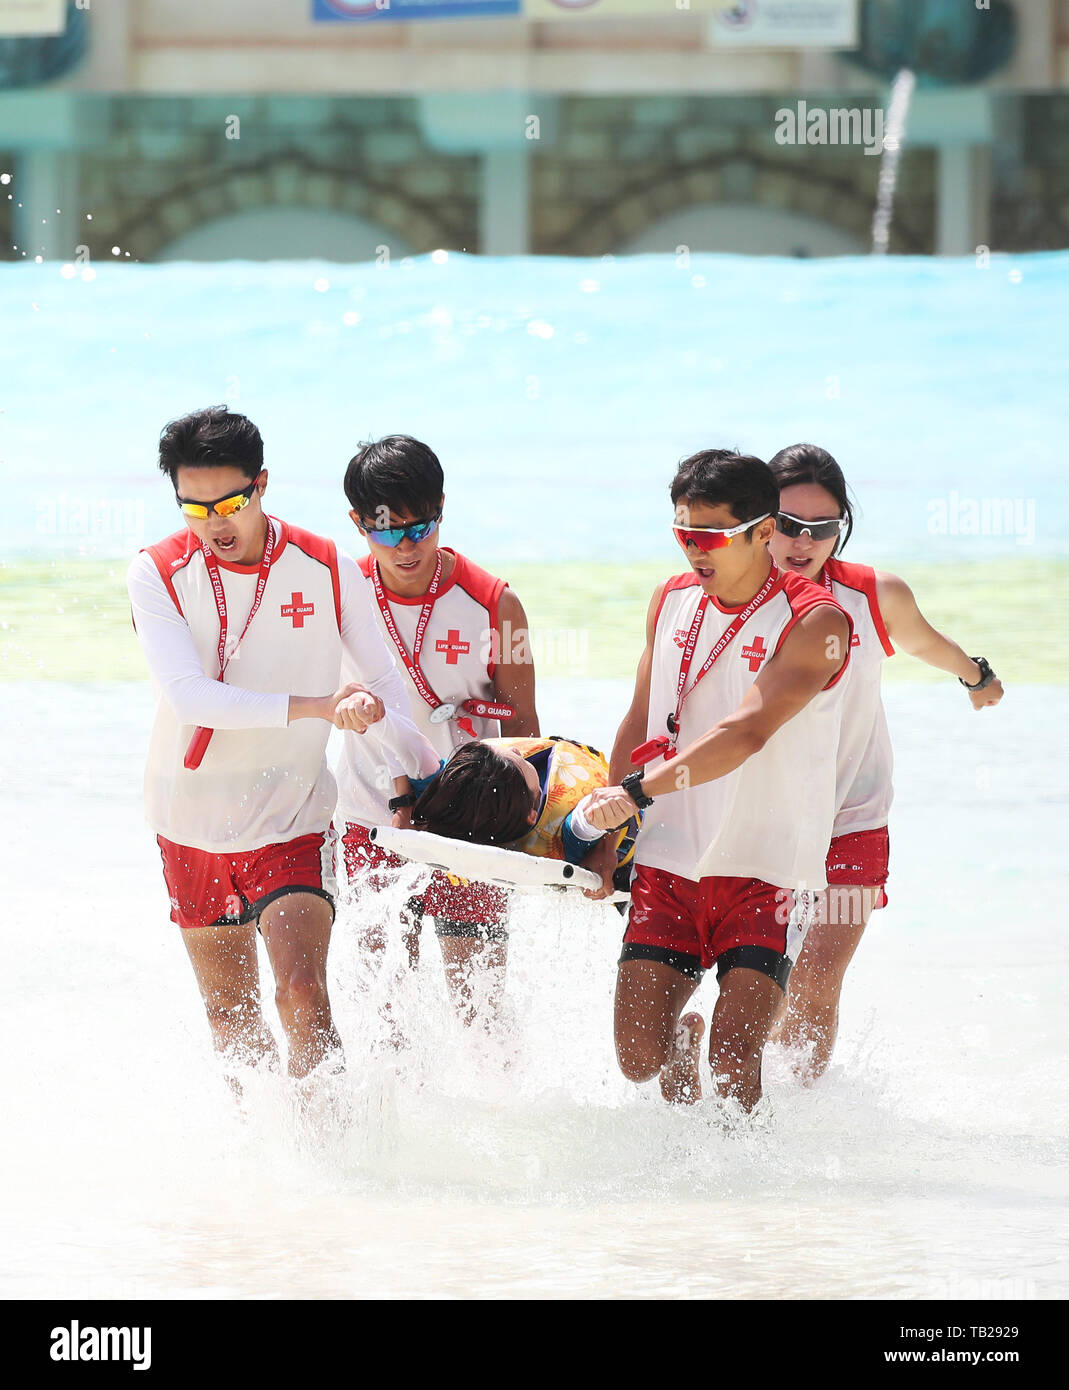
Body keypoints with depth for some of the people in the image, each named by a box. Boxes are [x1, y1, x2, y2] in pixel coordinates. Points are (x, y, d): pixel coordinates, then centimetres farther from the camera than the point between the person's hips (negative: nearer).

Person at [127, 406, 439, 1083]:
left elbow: (386, 690, 1)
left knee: (303, 996, -20)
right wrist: (316, 706, -36)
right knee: (230, 1015, 14)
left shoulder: (327, 571, -9)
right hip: (192, 821, 2)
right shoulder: (156, 575, -12)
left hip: (291, 818, -2)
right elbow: (188, 695, -26)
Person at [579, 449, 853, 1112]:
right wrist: (603, 840, 12)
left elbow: (746, 733, -24)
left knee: (735, 1053, -17)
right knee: (640, 1055, -3)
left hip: (768, 865, -4)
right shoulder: (671, 601, 8)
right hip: (670, 860, 4)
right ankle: (684, 1034, 32)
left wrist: (637, 790, -32)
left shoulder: (816, 621, -11)